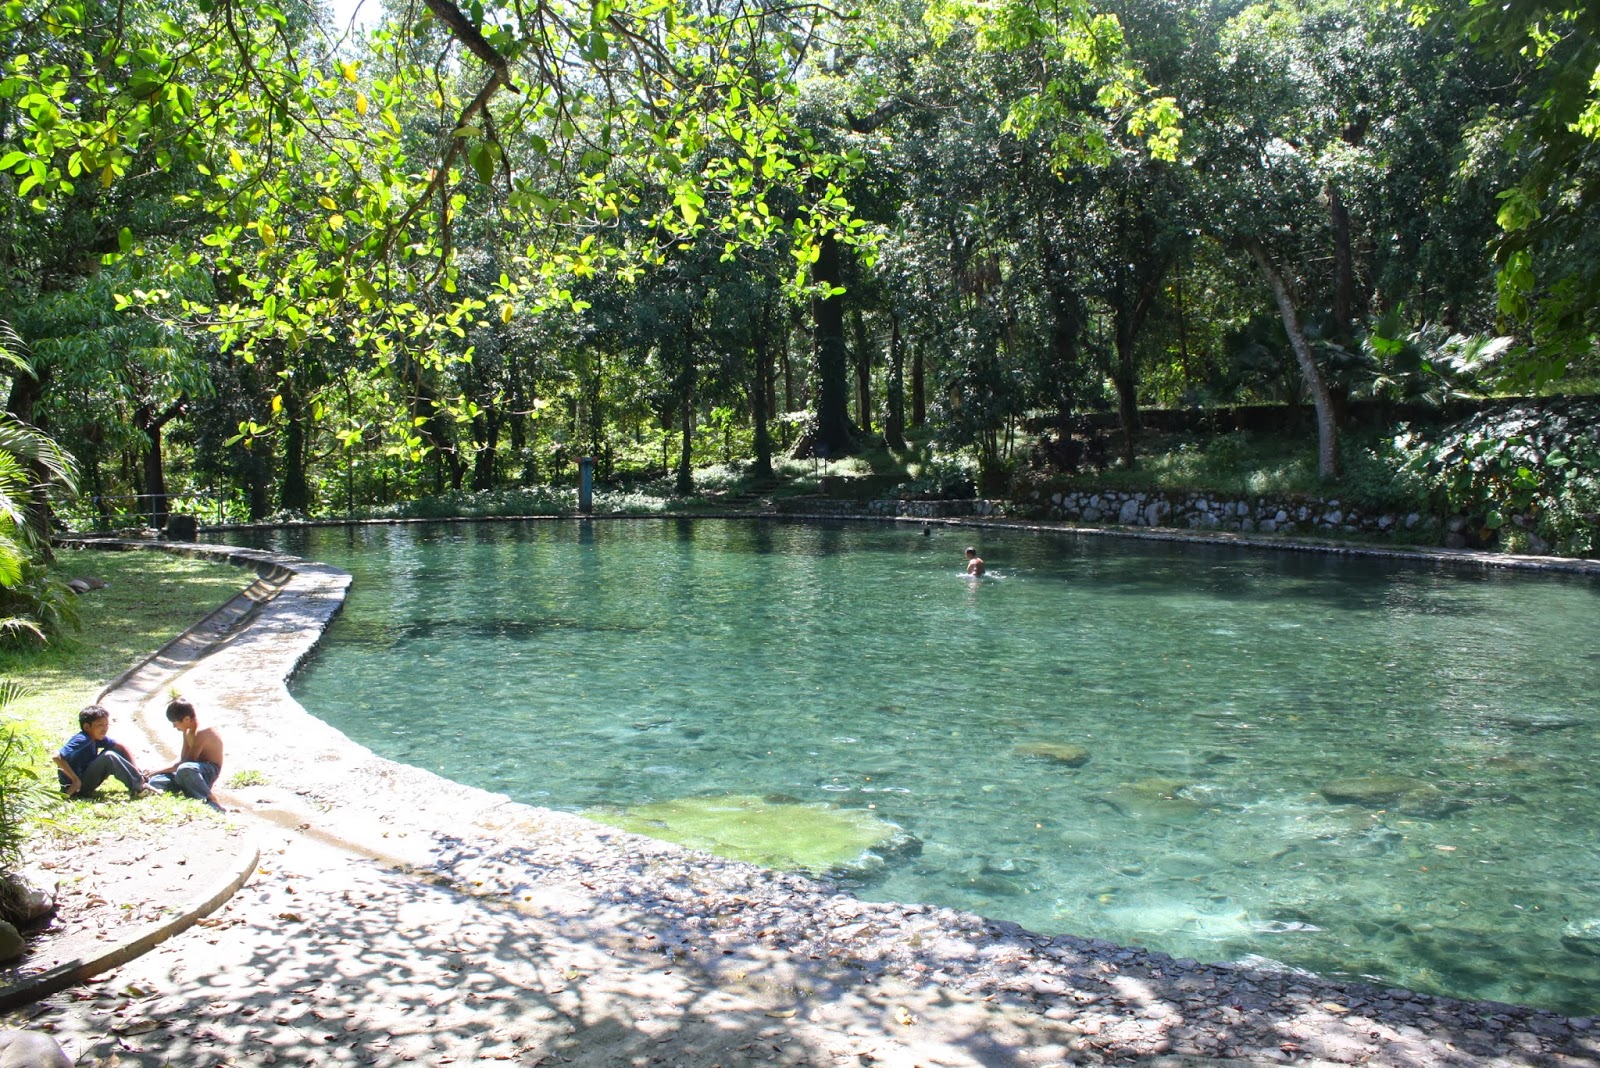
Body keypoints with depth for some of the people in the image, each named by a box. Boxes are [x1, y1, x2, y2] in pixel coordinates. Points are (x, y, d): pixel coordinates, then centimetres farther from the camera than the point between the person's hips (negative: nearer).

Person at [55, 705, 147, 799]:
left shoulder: (97, 738, 4)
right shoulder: (81, 740, -21)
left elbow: (121, 747, 8)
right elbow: (58, 757, -30)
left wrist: (135, 768, -1)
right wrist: (75, 780, -27)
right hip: (76, 788, -9)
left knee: (115, 750, 2)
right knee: (109, 757, -24)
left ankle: (141, 777, -1)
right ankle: (137, 788, -22)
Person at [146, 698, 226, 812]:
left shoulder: (202, 732, -20)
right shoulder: (188, 731, 12)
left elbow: (186, 761, -21)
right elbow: (182, 758, 11)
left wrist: (159, 771, -10)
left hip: (209, 771, -9)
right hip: (193, 772, 9)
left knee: (184, 769, -42)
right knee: (155, 781, -4)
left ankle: (211, 800, -26)